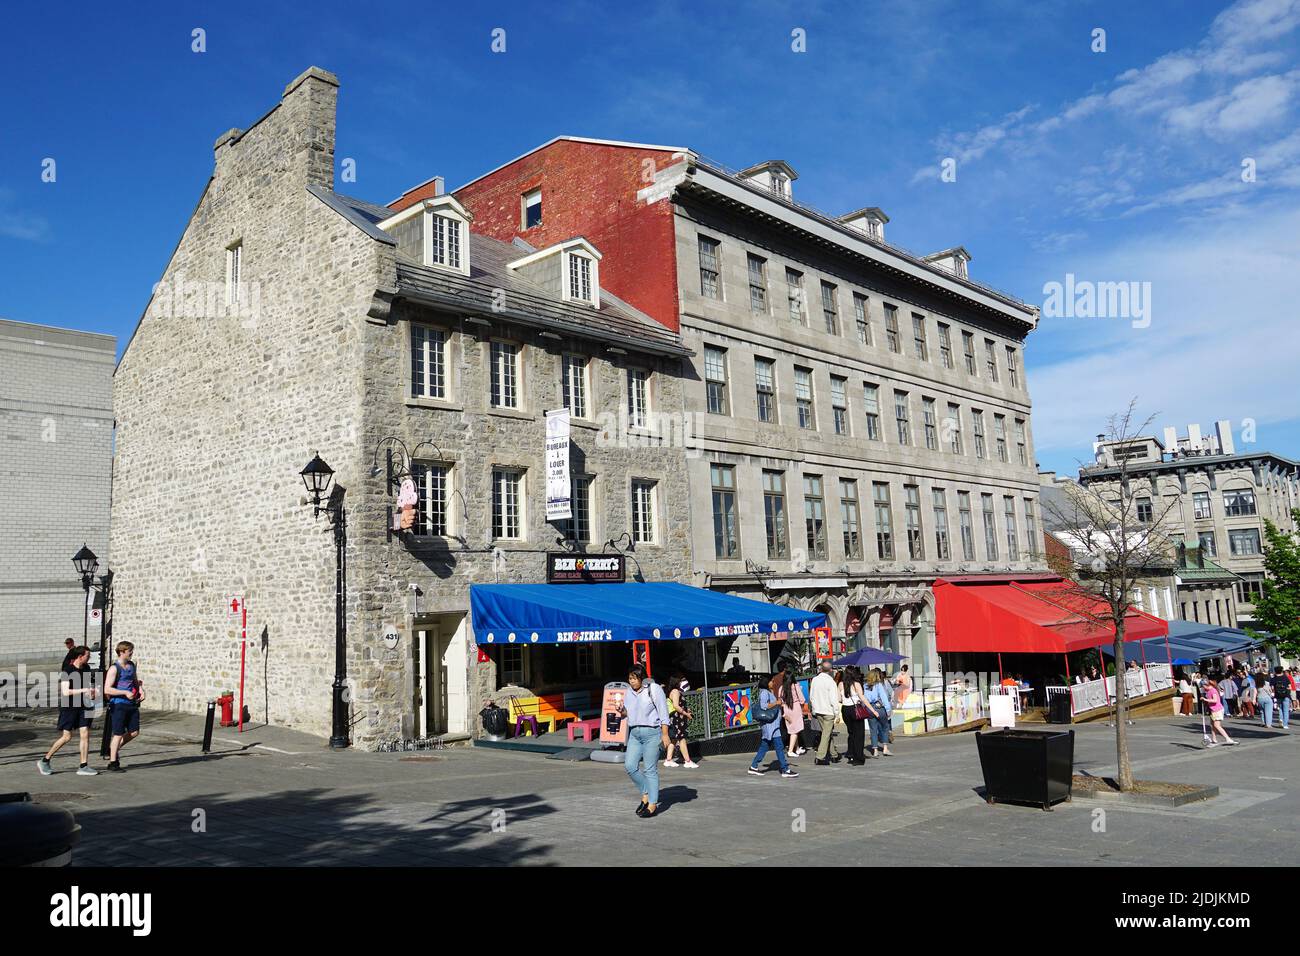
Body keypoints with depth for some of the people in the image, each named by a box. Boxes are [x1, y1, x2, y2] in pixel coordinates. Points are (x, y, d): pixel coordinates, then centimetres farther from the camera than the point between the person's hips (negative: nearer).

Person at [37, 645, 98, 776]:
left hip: (82, 706, 6)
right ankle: (45, 761, 20)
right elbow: (65, 692, -23)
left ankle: (83, 766, 3)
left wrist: (91, 693, 4)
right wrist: (84, 690, -25)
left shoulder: (86, 668, 6)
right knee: (66, 737, -1)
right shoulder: (67, 671, -14)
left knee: (85, 734, -1)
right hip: (68, 707, -6)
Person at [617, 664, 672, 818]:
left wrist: (665, 734, -12)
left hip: (651, 732, -6)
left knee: (651, 770, -3)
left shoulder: (654, 689, -7)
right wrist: (622, 712, -5)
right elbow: (626, 714, 18)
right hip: (634, 733, 6)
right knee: (629, 766, -3)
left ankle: (653, 805, 6)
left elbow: (663, 713, -8)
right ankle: (645, 794, 17)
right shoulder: (629, 692, 10)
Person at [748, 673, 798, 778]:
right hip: (769, 724, -10)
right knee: (779, 746, -8)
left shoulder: (770, 693, 19)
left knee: (764, 746, 13)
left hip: (773, 724, 10)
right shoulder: (764, 693, -13)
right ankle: (785, 770, -6)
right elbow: (763, 706, -26)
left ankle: (753, 767, 17)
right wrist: (776, 703, -19)